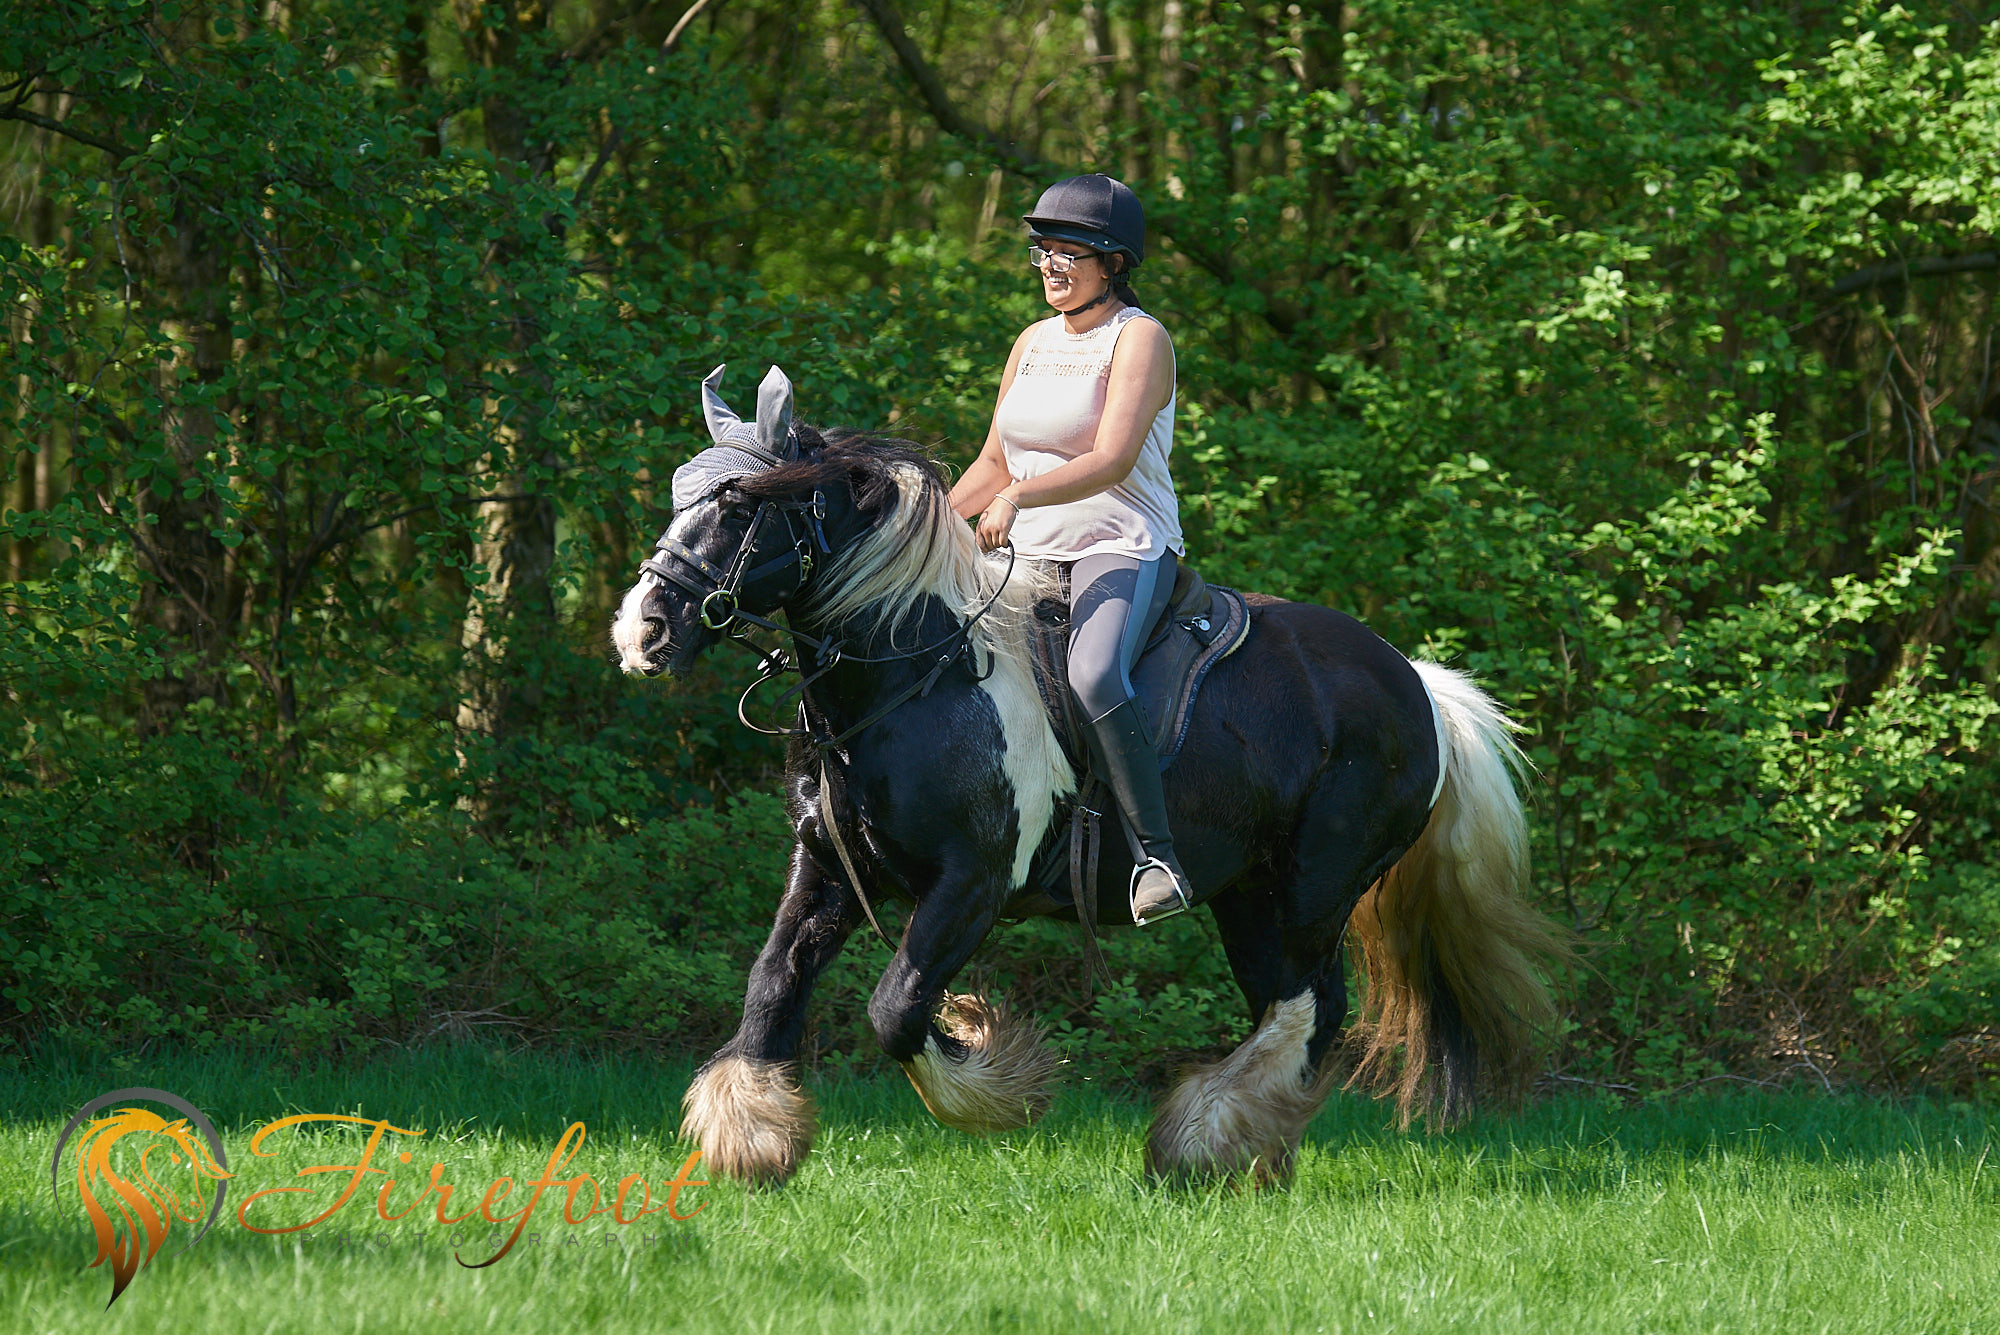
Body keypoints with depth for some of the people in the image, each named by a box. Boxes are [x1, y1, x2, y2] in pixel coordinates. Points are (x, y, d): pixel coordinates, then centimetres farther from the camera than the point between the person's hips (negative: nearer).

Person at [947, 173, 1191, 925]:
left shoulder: (1139, 340, -7)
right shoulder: (1034, 343, 15)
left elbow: (1113, 459, -21)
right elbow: (995, 464, 21)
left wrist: (1019, 497, -33)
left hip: (1124, 550, -8)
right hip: (1029, 555, 8)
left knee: (1094, 677, -35)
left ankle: (1157, 856, -37)